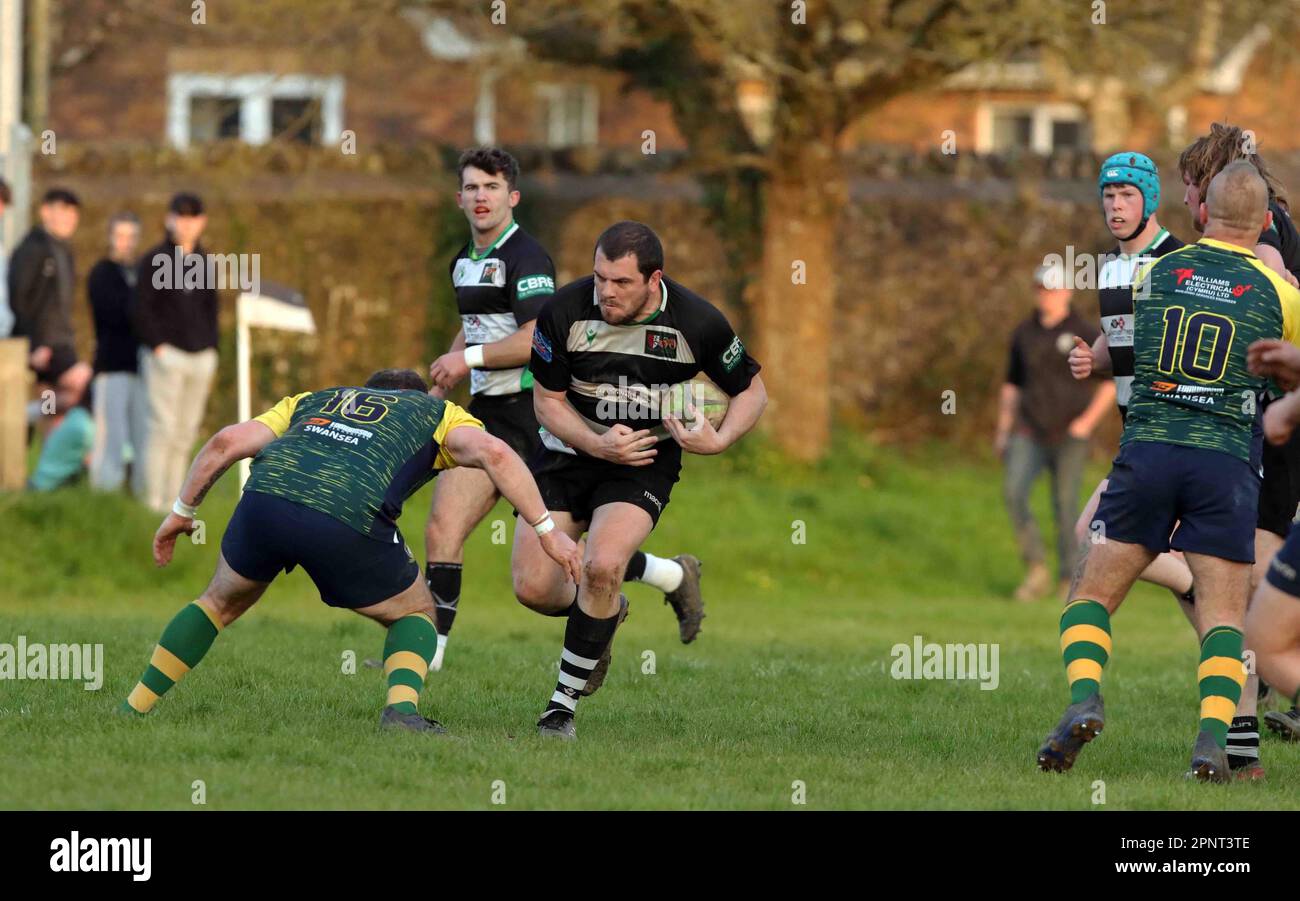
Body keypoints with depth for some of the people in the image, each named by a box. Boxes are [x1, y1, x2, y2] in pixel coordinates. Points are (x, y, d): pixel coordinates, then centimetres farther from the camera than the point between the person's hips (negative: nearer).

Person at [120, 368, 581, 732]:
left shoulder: (311, 401, 37)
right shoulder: (435, 412, 29)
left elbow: (226, 442, 24)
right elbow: (493, 453, 8)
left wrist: (181, 511, 33)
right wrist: (546, 529, 8)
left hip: (264, 500, 3)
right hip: (347, 519, -3)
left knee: (222, 601, 33)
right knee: (415, 613, 24)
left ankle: (132, 710, 32)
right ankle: (402, 708, -2)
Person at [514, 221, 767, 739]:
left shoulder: (698, 323, -18)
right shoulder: (565, 311, -17)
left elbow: (751, 390, -2)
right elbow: (547, 400, -5)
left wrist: (720, 440, -21)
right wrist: (598, 444, -21)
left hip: (644, 463, -2)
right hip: (570, 450, 2)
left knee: (602, 566, -27)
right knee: (532, 588, -7)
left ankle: (564, 705, -10)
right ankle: (604, 613, 30)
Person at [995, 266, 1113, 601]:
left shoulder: (1085, 334, -5)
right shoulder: (1024, 333, 9)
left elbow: (1112, 380, -3)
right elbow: (1012, 383, 18)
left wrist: (1088, 420, -13)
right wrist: (1003, 430, 11)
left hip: (1069, 433, -3)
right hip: (1030, 432, 3)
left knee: (1065, 507, -4)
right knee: (1014, 492, -18)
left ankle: (1069, 582, 10)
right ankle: (1036, 572, -8)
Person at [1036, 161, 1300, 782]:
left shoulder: (1153, 275, 11)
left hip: (1147, 450, 1)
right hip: (1228, 460, -1)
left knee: (1091, 597, 8)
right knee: (1223, 614, 1)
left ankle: (1084, 699, -17)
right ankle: (1214, 732, -21)